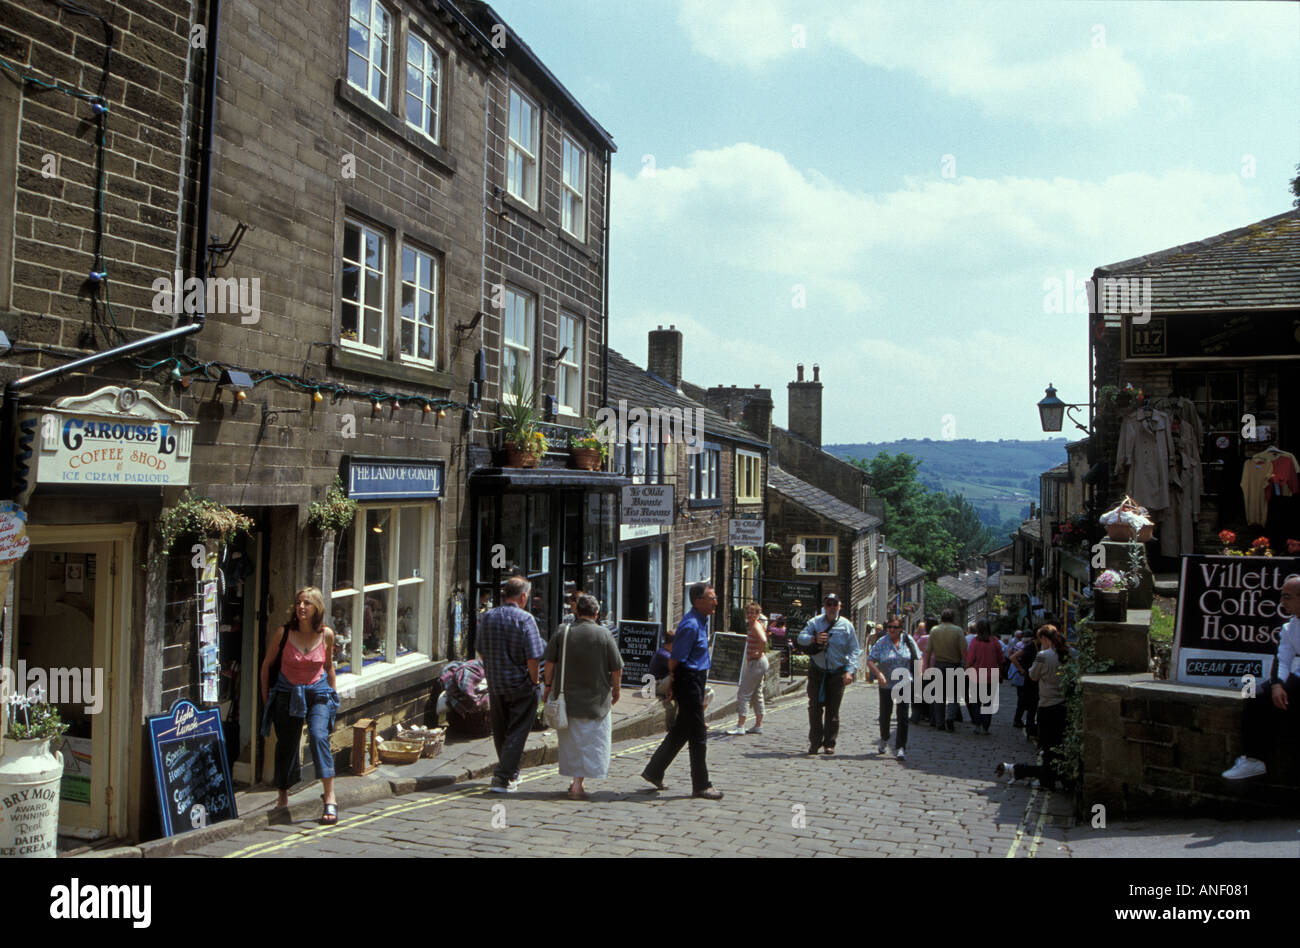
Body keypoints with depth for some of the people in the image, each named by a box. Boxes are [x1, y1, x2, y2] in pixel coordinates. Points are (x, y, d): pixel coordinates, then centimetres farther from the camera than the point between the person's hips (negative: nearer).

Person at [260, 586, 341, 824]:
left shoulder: (326, 634, -7)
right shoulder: (284, 633, -11)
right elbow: (267, 664, 3)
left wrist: (333, 695, 11)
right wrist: (266, 696, 6)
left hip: (317, 692, 0)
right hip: (288, 694, 1)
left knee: (319, 736, -20)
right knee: (286, 743, 6)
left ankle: (330, 799, -20)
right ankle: (282, 795, 31)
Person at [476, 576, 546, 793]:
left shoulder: (487, 618, 3)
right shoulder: (525, 620, -15)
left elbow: (481, 652, 11)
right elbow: (533, 657, -19)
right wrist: (534, 681, -5)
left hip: (494, 685, 6)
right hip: (520, 685, -5)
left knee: (500, 732, 17)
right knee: (516, 733, 3)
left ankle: (511, 774, 31)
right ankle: (502, 778, -2)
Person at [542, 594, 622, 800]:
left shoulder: (562, 631, -3)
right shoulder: (605, 635, -6)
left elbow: (550, 662, -1)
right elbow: (617, 669, -3)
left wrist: (548, 687, 11)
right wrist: (616, 691, 11)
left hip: (567, 696, 2)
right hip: (595, 699, -2)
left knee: (571, 741, 14)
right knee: (592, 742, 4)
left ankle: (576, 782, 20)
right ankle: (578, 783, -4)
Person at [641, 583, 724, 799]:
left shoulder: (701, 621, 13)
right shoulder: (690, 625, -20)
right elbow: (675, 658, -18)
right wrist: (671, 684, -13)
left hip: (696, 679, 10)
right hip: (689, 681, -10)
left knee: (681, 731, 17)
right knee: (698, 735, -2)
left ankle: (654, 771, 26)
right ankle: (701, 786, 7)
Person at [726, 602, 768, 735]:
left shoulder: (756, 626, -17)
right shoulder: (756, 624, 12)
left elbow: (763, 640, -35)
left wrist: (759, 653, -21)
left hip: (756, 663, -10)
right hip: (755, 663, 10)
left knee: (744, 693, -8)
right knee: (757, 694, 15)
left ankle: (740, 726, -8)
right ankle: (758, 725, 20)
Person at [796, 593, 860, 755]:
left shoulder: (846, 626, 2)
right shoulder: (815, 622, 5)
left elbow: (853, 650, 1)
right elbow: (801, 637, 0)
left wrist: (850, 671, -10)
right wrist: (814, 639, -20)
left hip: (838, 673, -1)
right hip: (817, 671, 1)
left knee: (833, 709, 3)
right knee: (815, 707, -1)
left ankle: (829, 743, 13)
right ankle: (814, 743, 5)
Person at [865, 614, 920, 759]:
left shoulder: (908, 640, -1)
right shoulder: (881, 642, -6)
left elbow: (918, 658, 9)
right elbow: (870, 660, -9)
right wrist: (879, 674, -23)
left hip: (904, 684, 0)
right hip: (886, 684, 0)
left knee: (902, 716, -5)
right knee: (885, 714, 11)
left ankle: (901, 747, 0)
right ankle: (884, 740, 36)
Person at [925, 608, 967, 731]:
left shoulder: (934, 630, 1)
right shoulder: (957, 631, -4)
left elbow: (928, 651, 0)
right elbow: (964, 651, -10)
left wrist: (927, 665, 7)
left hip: (938, 665, 2)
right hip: (954, 665, -2)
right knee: (953, 694, 5)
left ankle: (939, 722, 10)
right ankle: (949, 717, -15)